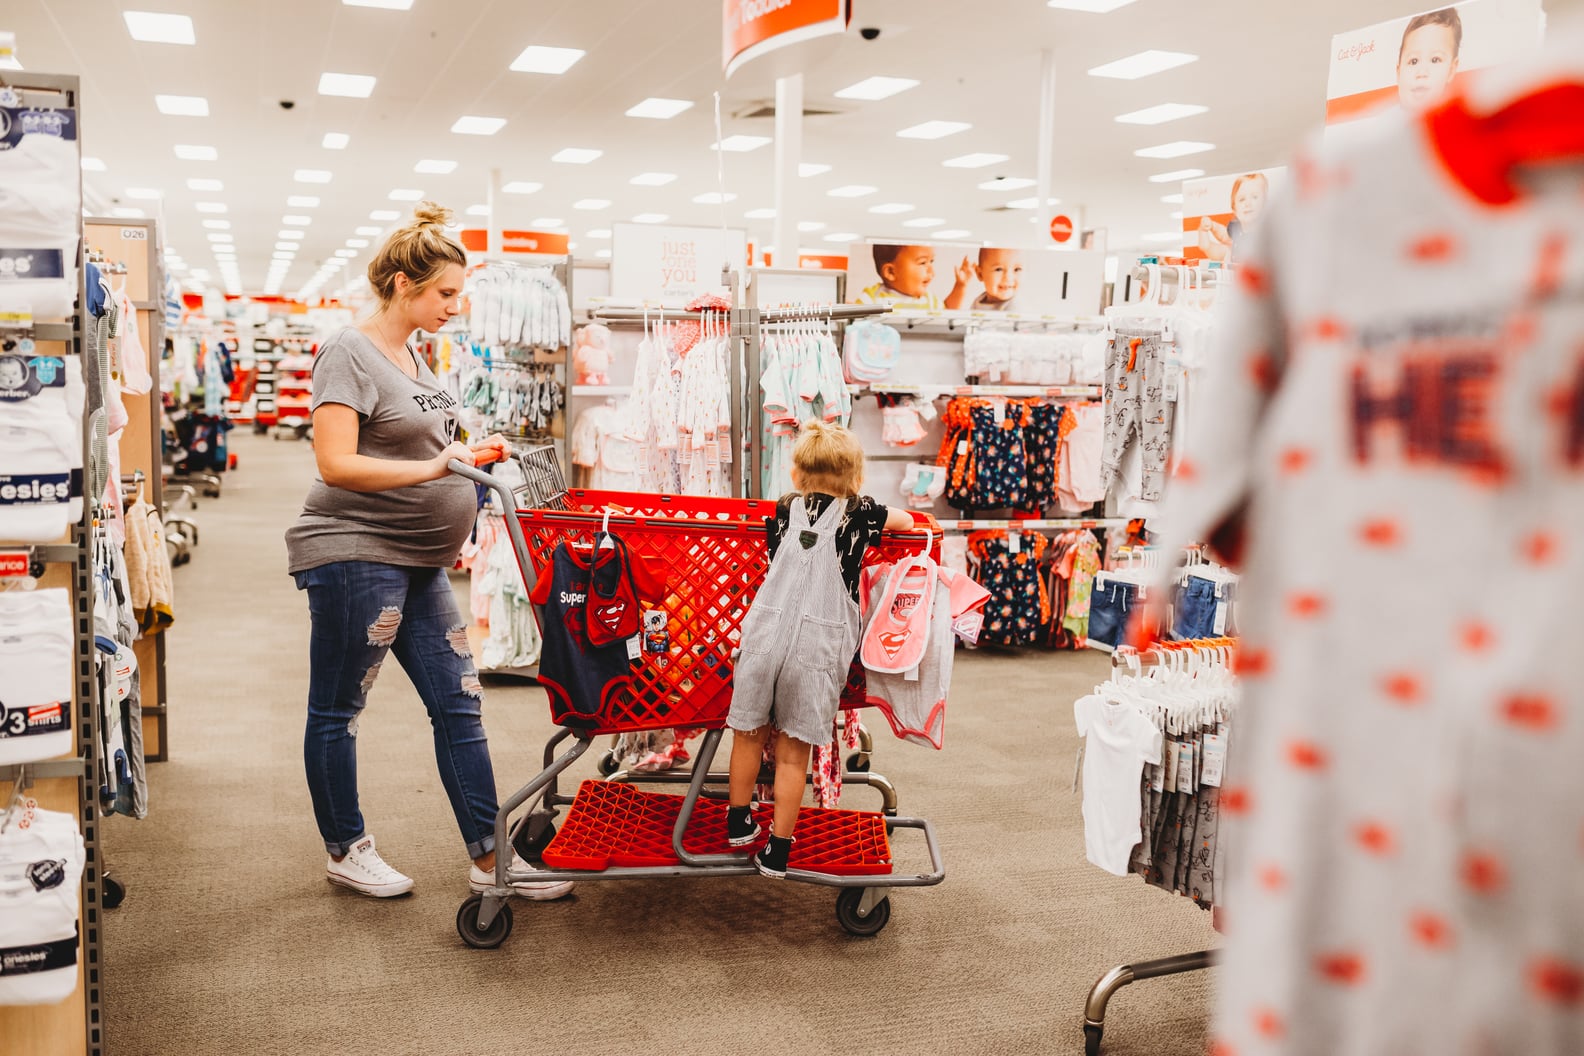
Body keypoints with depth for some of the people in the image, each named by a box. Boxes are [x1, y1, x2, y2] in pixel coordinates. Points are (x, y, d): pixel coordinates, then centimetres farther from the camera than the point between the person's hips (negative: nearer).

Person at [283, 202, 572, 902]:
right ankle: (345, 851, 23)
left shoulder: (411, 356, 16)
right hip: (353, 554, -9)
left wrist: (469, 455, 10)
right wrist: (434, 468, -29)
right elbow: (337, 464, -22)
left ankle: (489, 859, 12)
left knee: (458, 704, 6)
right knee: (337, 712, 7)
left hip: (418, 561, 9)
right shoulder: (350, 353, -12)